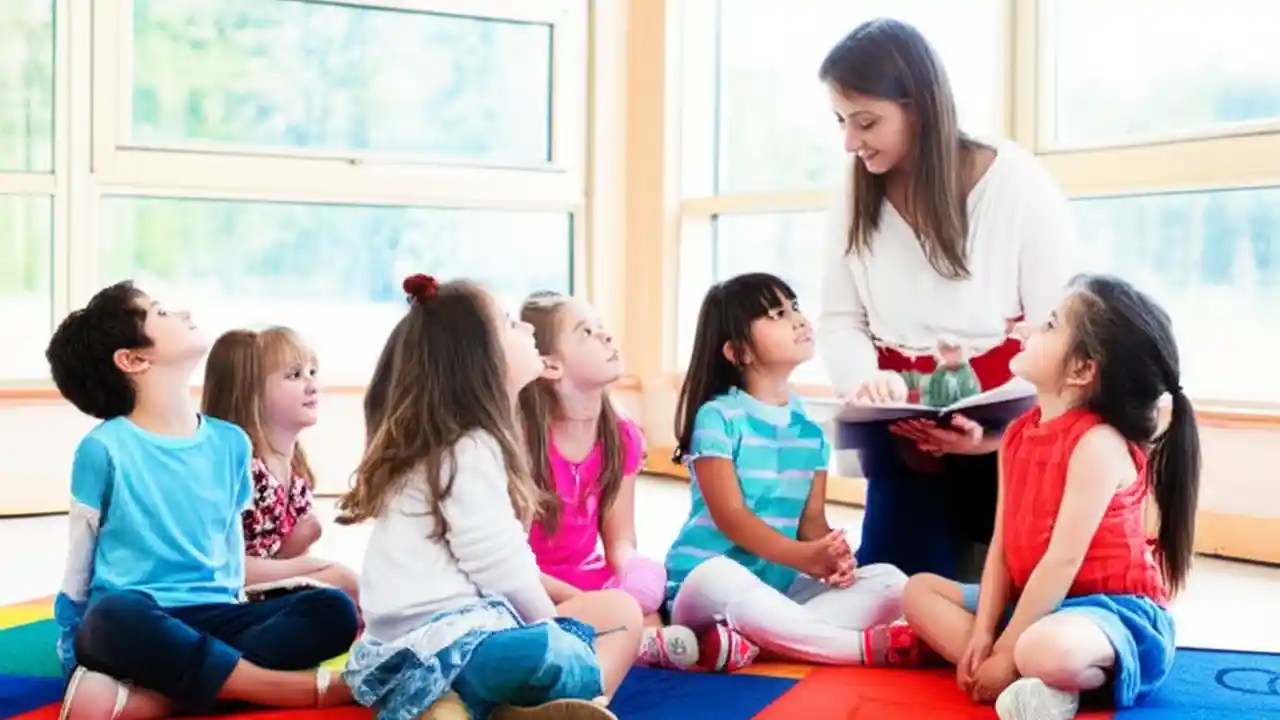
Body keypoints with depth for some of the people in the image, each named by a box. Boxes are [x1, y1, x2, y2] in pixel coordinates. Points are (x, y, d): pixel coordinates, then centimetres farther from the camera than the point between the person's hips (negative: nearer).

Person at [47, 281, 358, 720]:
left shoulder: (229, 442, 10)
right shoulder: (104, 448, -3)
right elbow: (80, 559, 2)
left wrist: (233, 618, 13)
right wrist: (75, 639, -1)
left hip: (210, 619, 5)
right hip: (135, 623, -5)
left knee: (333, 610, -19)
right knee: (116, 616, -40)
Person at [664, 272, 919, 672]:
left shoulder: (810, 426, 9)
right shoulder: (718, 416, -9)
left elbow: (812, 516, 6)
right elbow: (730, 516, -17)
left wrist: (831, 556, -18)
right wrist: (804, 556, -30)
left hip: (781, 587, 7)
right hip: (708, 585, -6)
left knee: (890, 582, -11)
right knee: (718, 579, -41)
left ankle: (753, 639, -29)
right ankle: (868, 645, -32)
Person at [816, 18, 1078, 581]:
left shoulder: (1019, 186, -15)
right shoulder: (857, 199, 0)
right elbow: (839, 322, 1)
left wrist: (1003, 428, -30)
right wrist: (864, 379, -23)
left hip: (1012, 440, -4)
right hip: (904, 438, 4)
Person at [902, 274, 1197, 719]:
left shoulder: (1099, 444, -20)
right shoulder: (1019, 434, 6)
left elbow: (1063, 561, -22)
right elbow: (1003, 543, 4)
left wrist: (1004, 653, -20)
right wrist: (982, 633, -6)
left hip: (1114, 608, -10)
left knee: (1044, 651, -42)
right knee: (920, 590, 7)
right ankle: (1035, 683, -12)